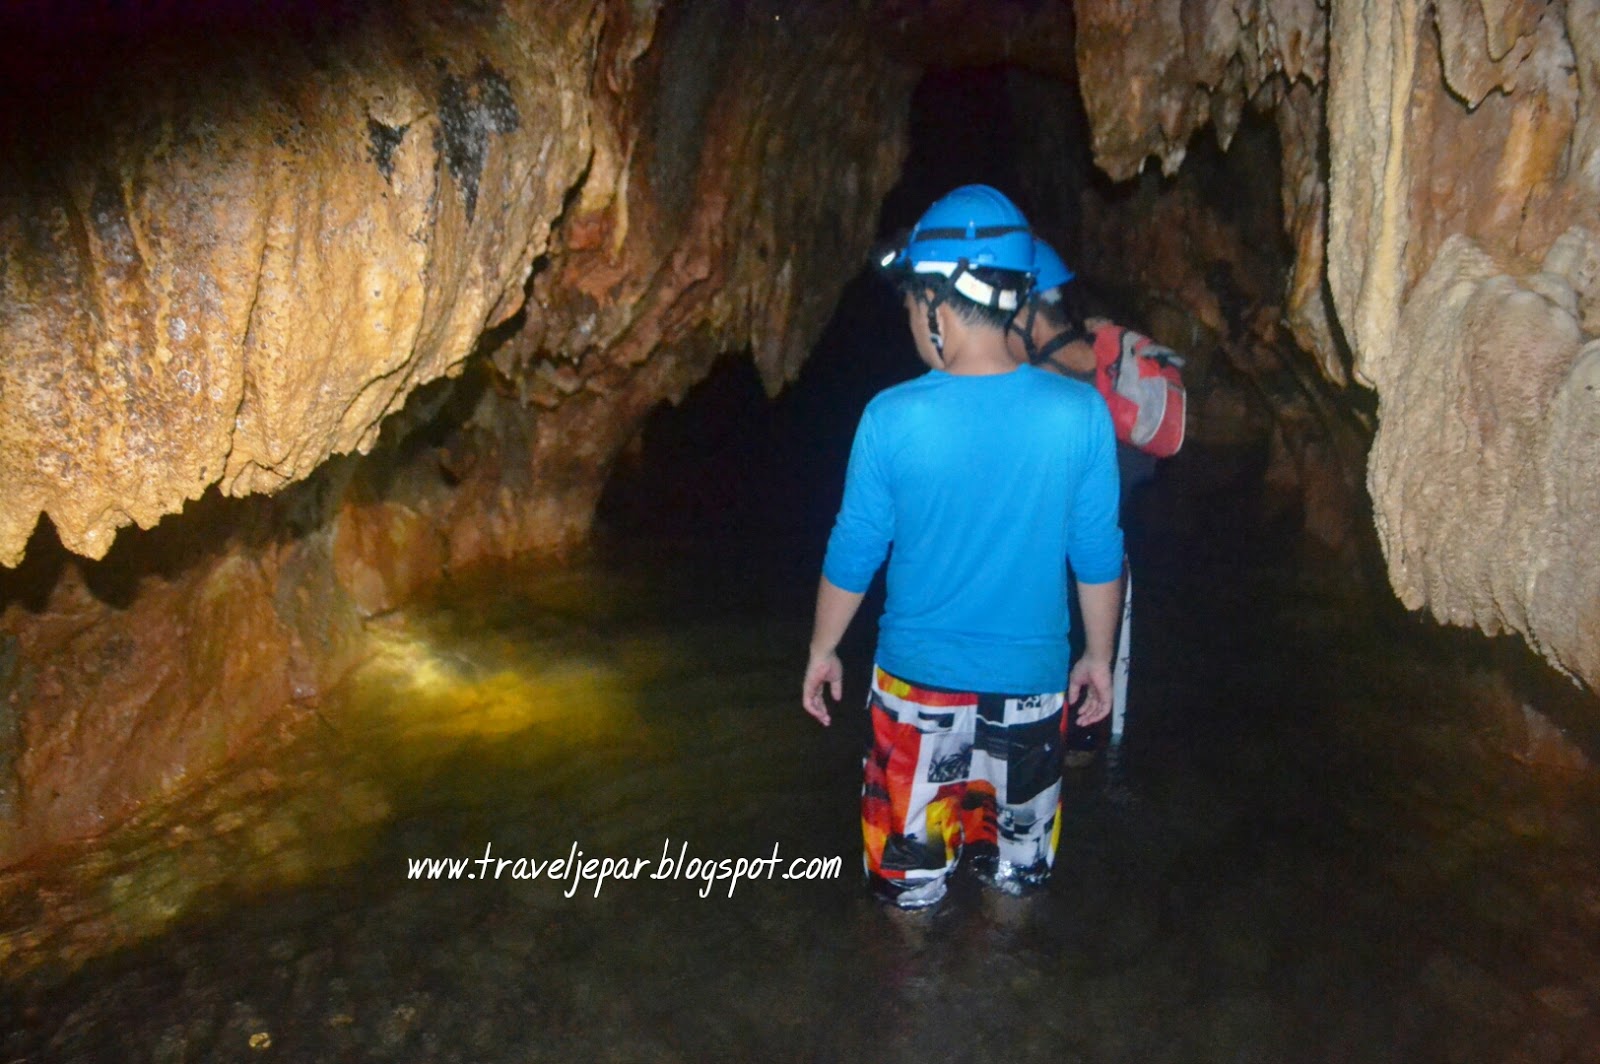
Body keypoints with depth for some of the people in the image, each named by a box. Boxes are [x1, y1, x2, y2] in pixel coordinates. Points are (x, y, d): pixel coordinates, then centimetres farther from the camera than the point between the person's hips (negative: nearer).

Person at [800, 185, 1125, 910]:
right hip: (1031, 682, 1)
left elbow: (852, 554, -7)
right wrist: (1098, 657, 11)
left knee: (911, 850, 20)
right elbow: (1099, 558, -4)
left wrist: (823, 650, 8)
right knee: (1022, 849, 23)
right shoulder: (1078, 414, -13)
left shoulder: (892, 419, -17)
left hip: (917, 678, -1)